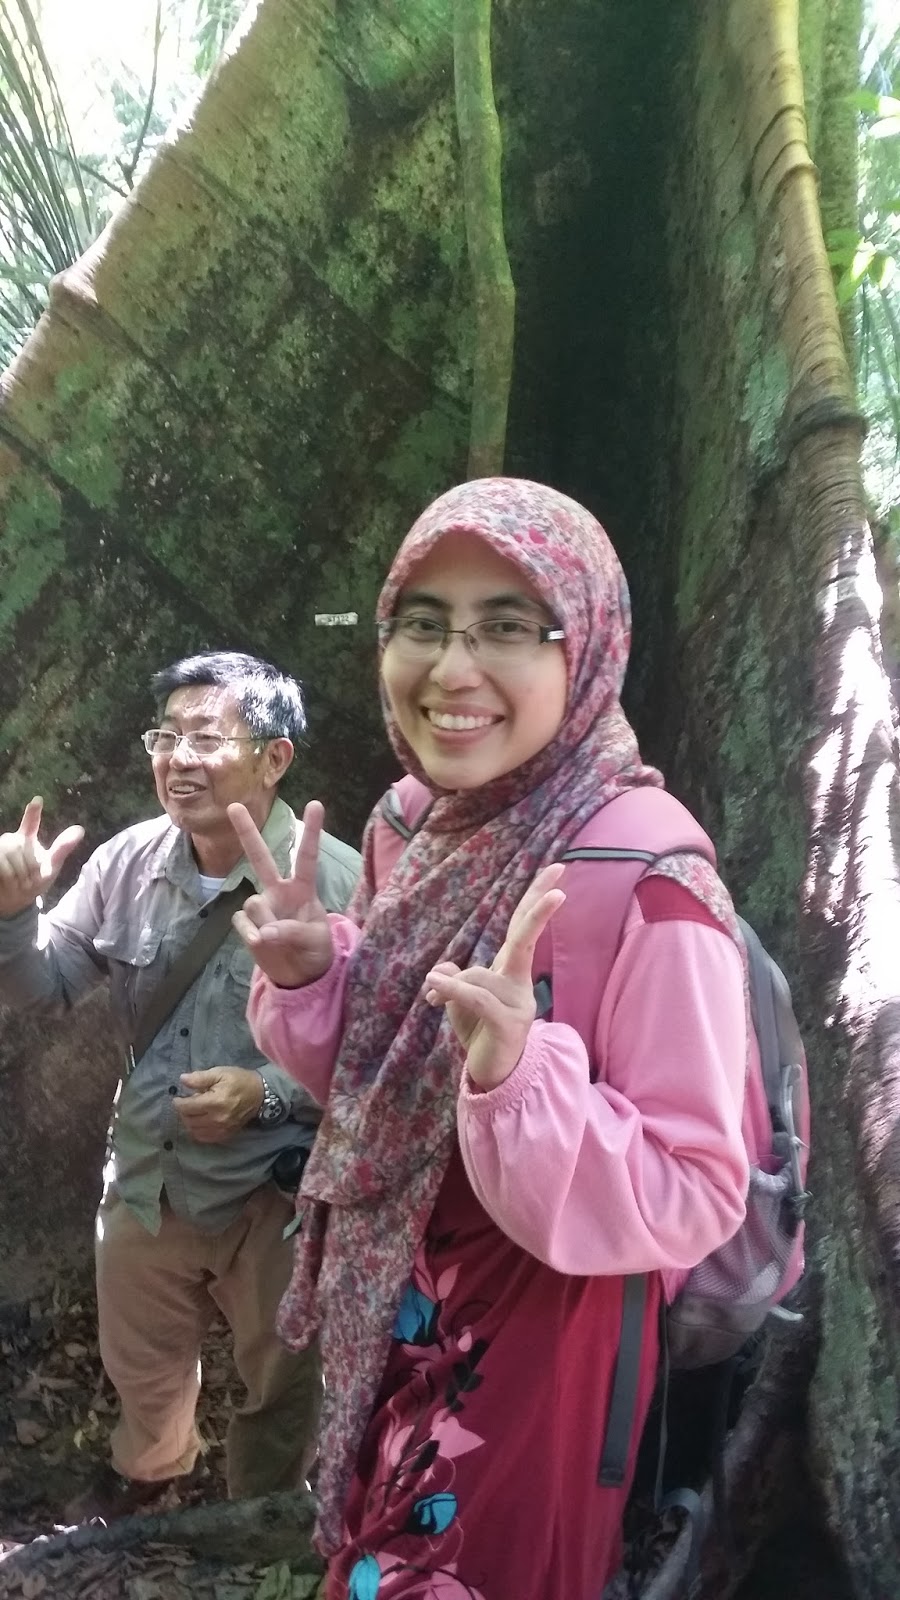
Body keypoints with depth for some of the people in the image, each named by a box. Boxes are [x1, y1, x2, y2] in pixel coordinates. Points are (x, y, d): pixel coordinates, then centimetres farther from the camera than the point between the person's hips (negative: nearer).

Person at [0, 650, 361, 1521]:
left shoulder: (337, 882, -24)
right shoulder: (129, 861, -8)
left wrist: (270, 1093, -32)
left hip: (274, 1195, -5)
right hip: (144, 1179, 5)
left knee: (277, 1386, 21)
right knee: (139, 1366, 30)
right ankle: (147, 1468, 64)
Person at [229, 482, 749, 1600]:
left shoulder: (648, 877, -27)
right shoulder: (408, 822, -5)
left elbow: (695, 1201, -24)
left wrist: (520, 1073, -39)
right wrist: (308, 975, -12)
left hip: (537, 1341, -7)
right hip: (388, 1318, 7)